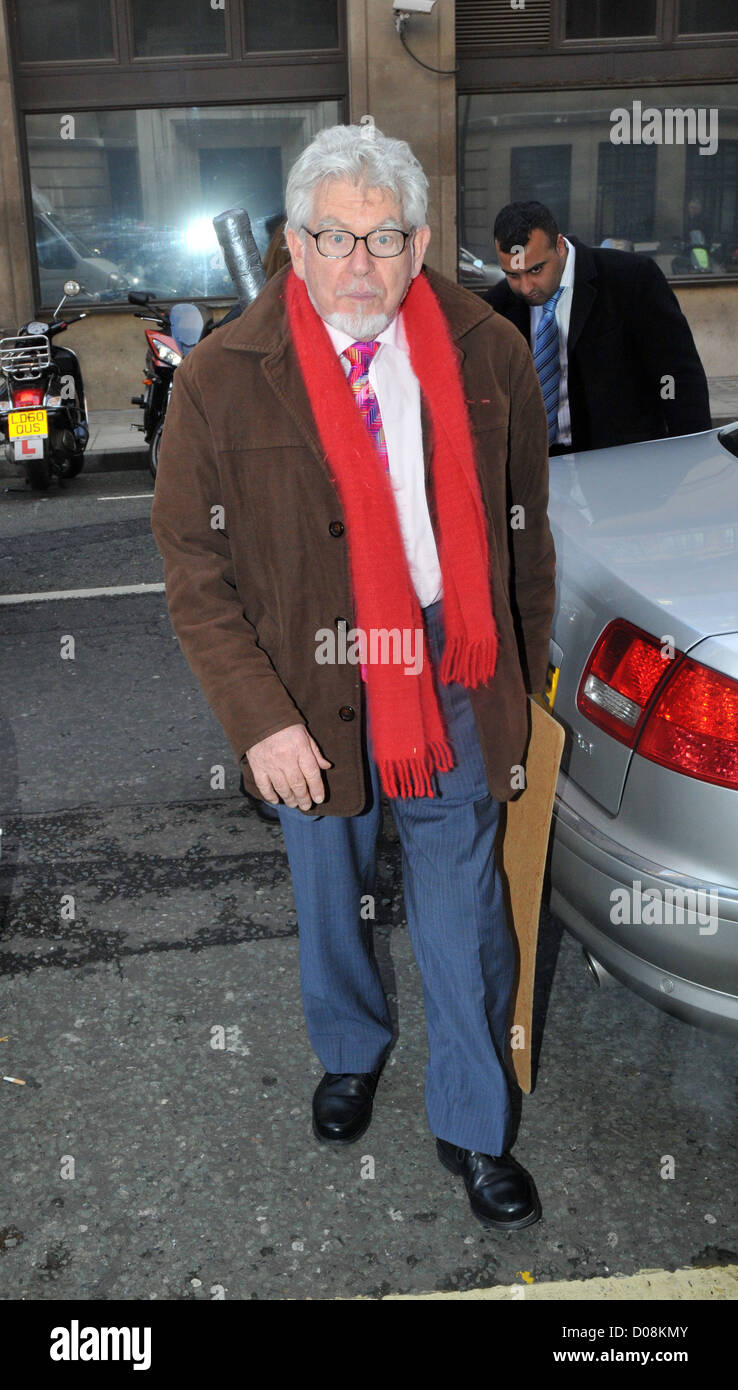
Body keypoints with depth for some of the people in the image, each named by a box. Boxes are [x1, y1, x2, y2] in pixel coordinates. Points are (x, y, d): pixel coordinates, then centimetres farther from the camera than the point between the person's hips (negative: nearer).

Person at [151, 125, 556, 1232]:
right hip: (312, 687, 0)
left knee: (463, 905, 10)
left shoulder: (488, 355, -5)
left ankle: (472, 1124, 33)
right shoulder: (221, 381, -11)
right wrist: (261, 718, -14)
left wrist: (524, 676, 9)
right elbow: (196, 575, -8)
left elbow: (525, 530, 6)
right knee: (330, 892, 20)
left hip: (452, 676, 1)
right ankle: (351, 1052, 51)